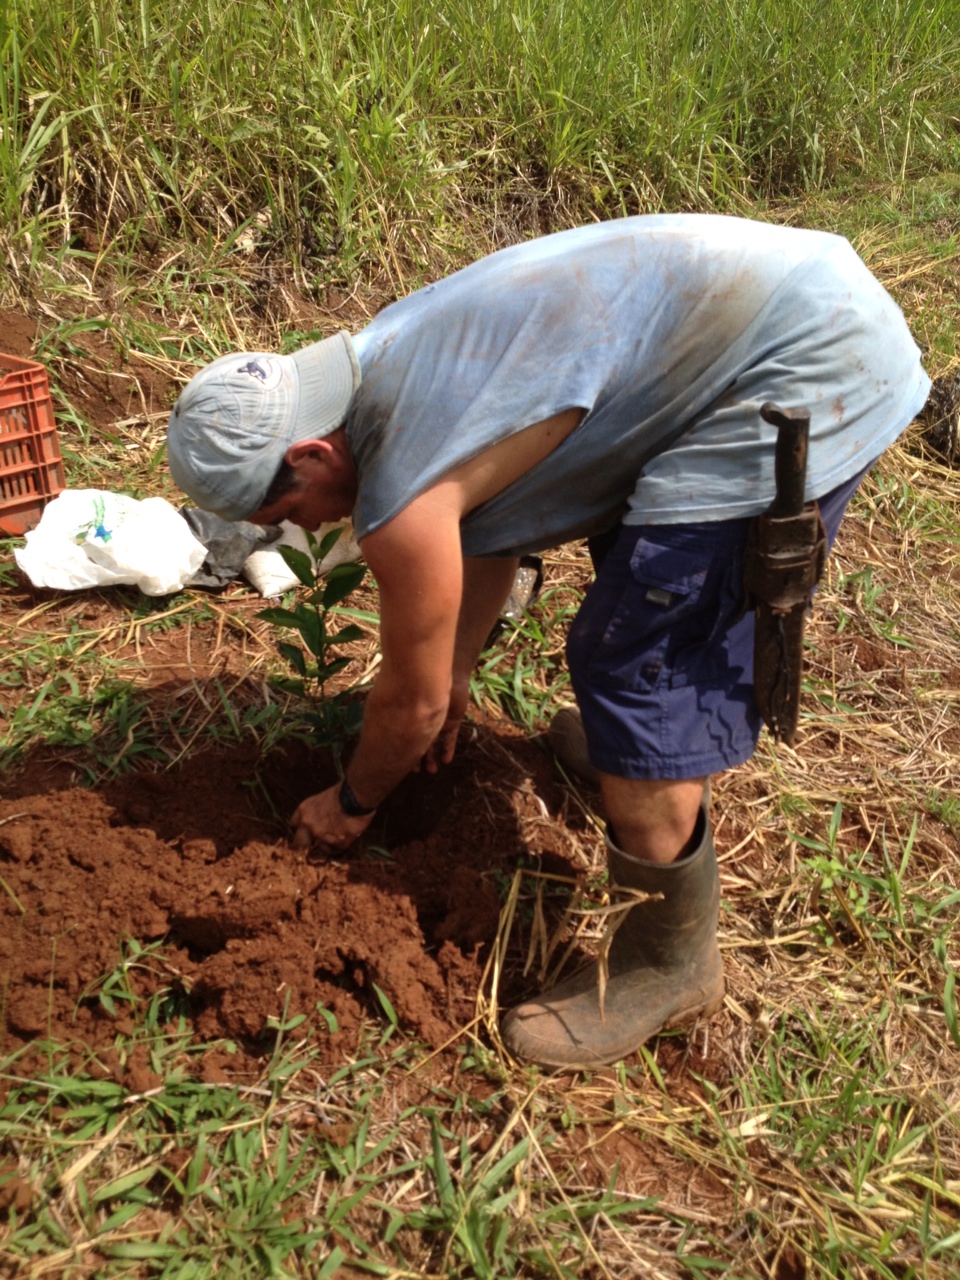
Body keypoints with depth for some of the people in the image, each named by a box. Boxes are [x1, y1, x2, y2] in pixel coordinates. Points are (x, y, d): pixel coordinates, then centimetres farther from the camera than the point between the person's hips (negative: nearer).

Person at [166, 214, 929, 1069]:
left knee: (640, 672, -8)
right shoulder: (383, 367, 8)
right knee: (640, 556, 29)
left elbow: (414, 703, -4)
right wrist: (456, 674, 32)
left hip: (808, 369, -10)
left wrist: (351, 804, 16)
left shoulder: (403, 500, -20)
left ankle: (668, 967, 8)